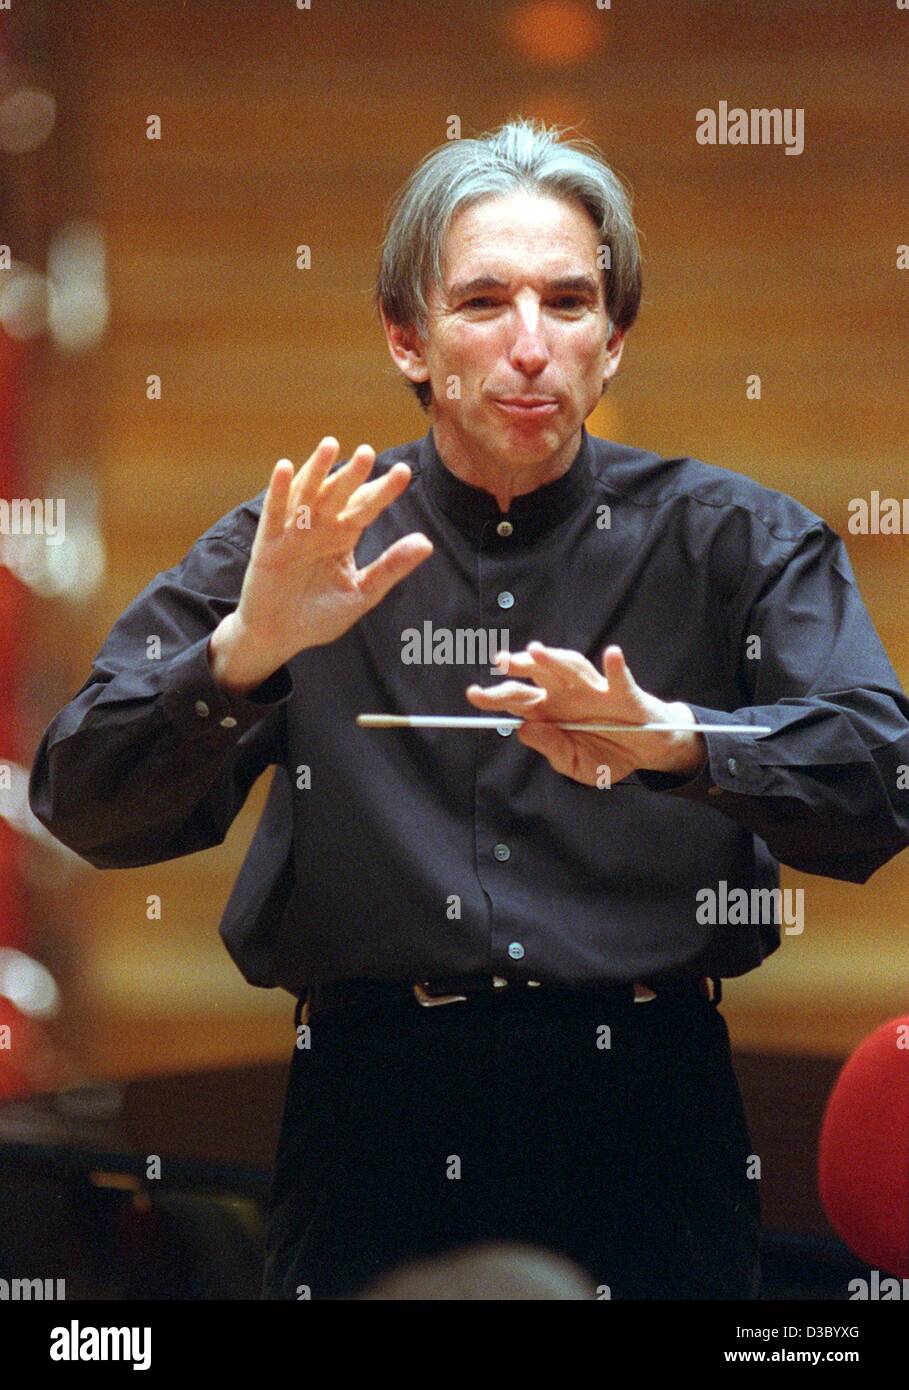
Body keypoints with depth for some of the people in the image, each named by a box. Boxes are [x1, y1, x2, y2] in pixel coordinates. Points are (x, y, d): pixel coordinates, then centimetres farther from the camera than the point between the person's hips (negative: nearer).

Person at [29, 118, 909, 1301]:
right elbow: (85, 804, -4)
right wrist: (247, 650, -23)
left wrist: (672, 737, -31)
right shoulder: (290, 554, 5)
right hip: (377, 1106, 0)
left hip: (644, 1114, 0)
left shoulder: (730, 539, 4)